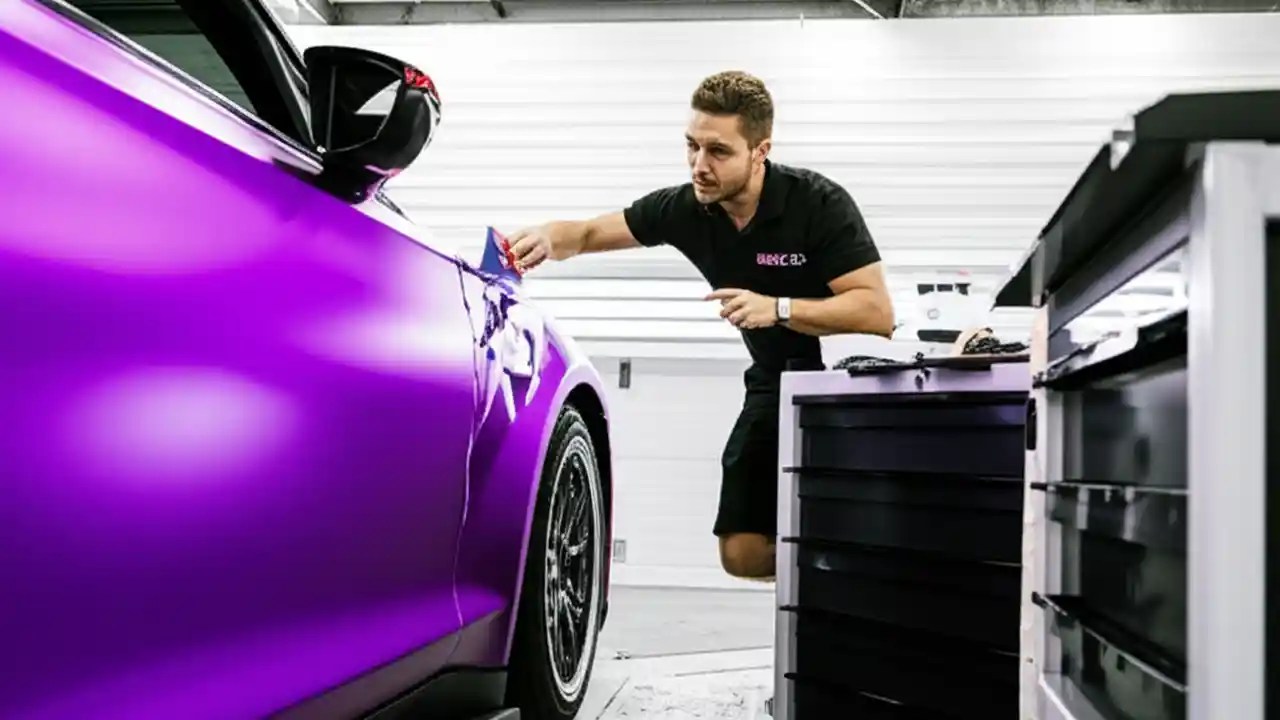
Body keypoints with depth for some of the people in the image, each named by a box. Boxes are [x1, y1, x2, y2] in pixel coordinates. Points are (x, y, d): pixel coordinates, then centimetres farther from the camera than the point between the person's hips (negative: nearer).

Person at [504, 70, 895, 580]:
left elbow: (878, 312, -27)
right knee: (743, 554, 2)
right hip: (774, 383, 5)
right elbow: (589, 233, -2)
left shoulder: (820, 203, -23)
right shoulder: (684, 208, -10)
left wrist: (779, 309, -37)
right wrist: (547, 238, -24)